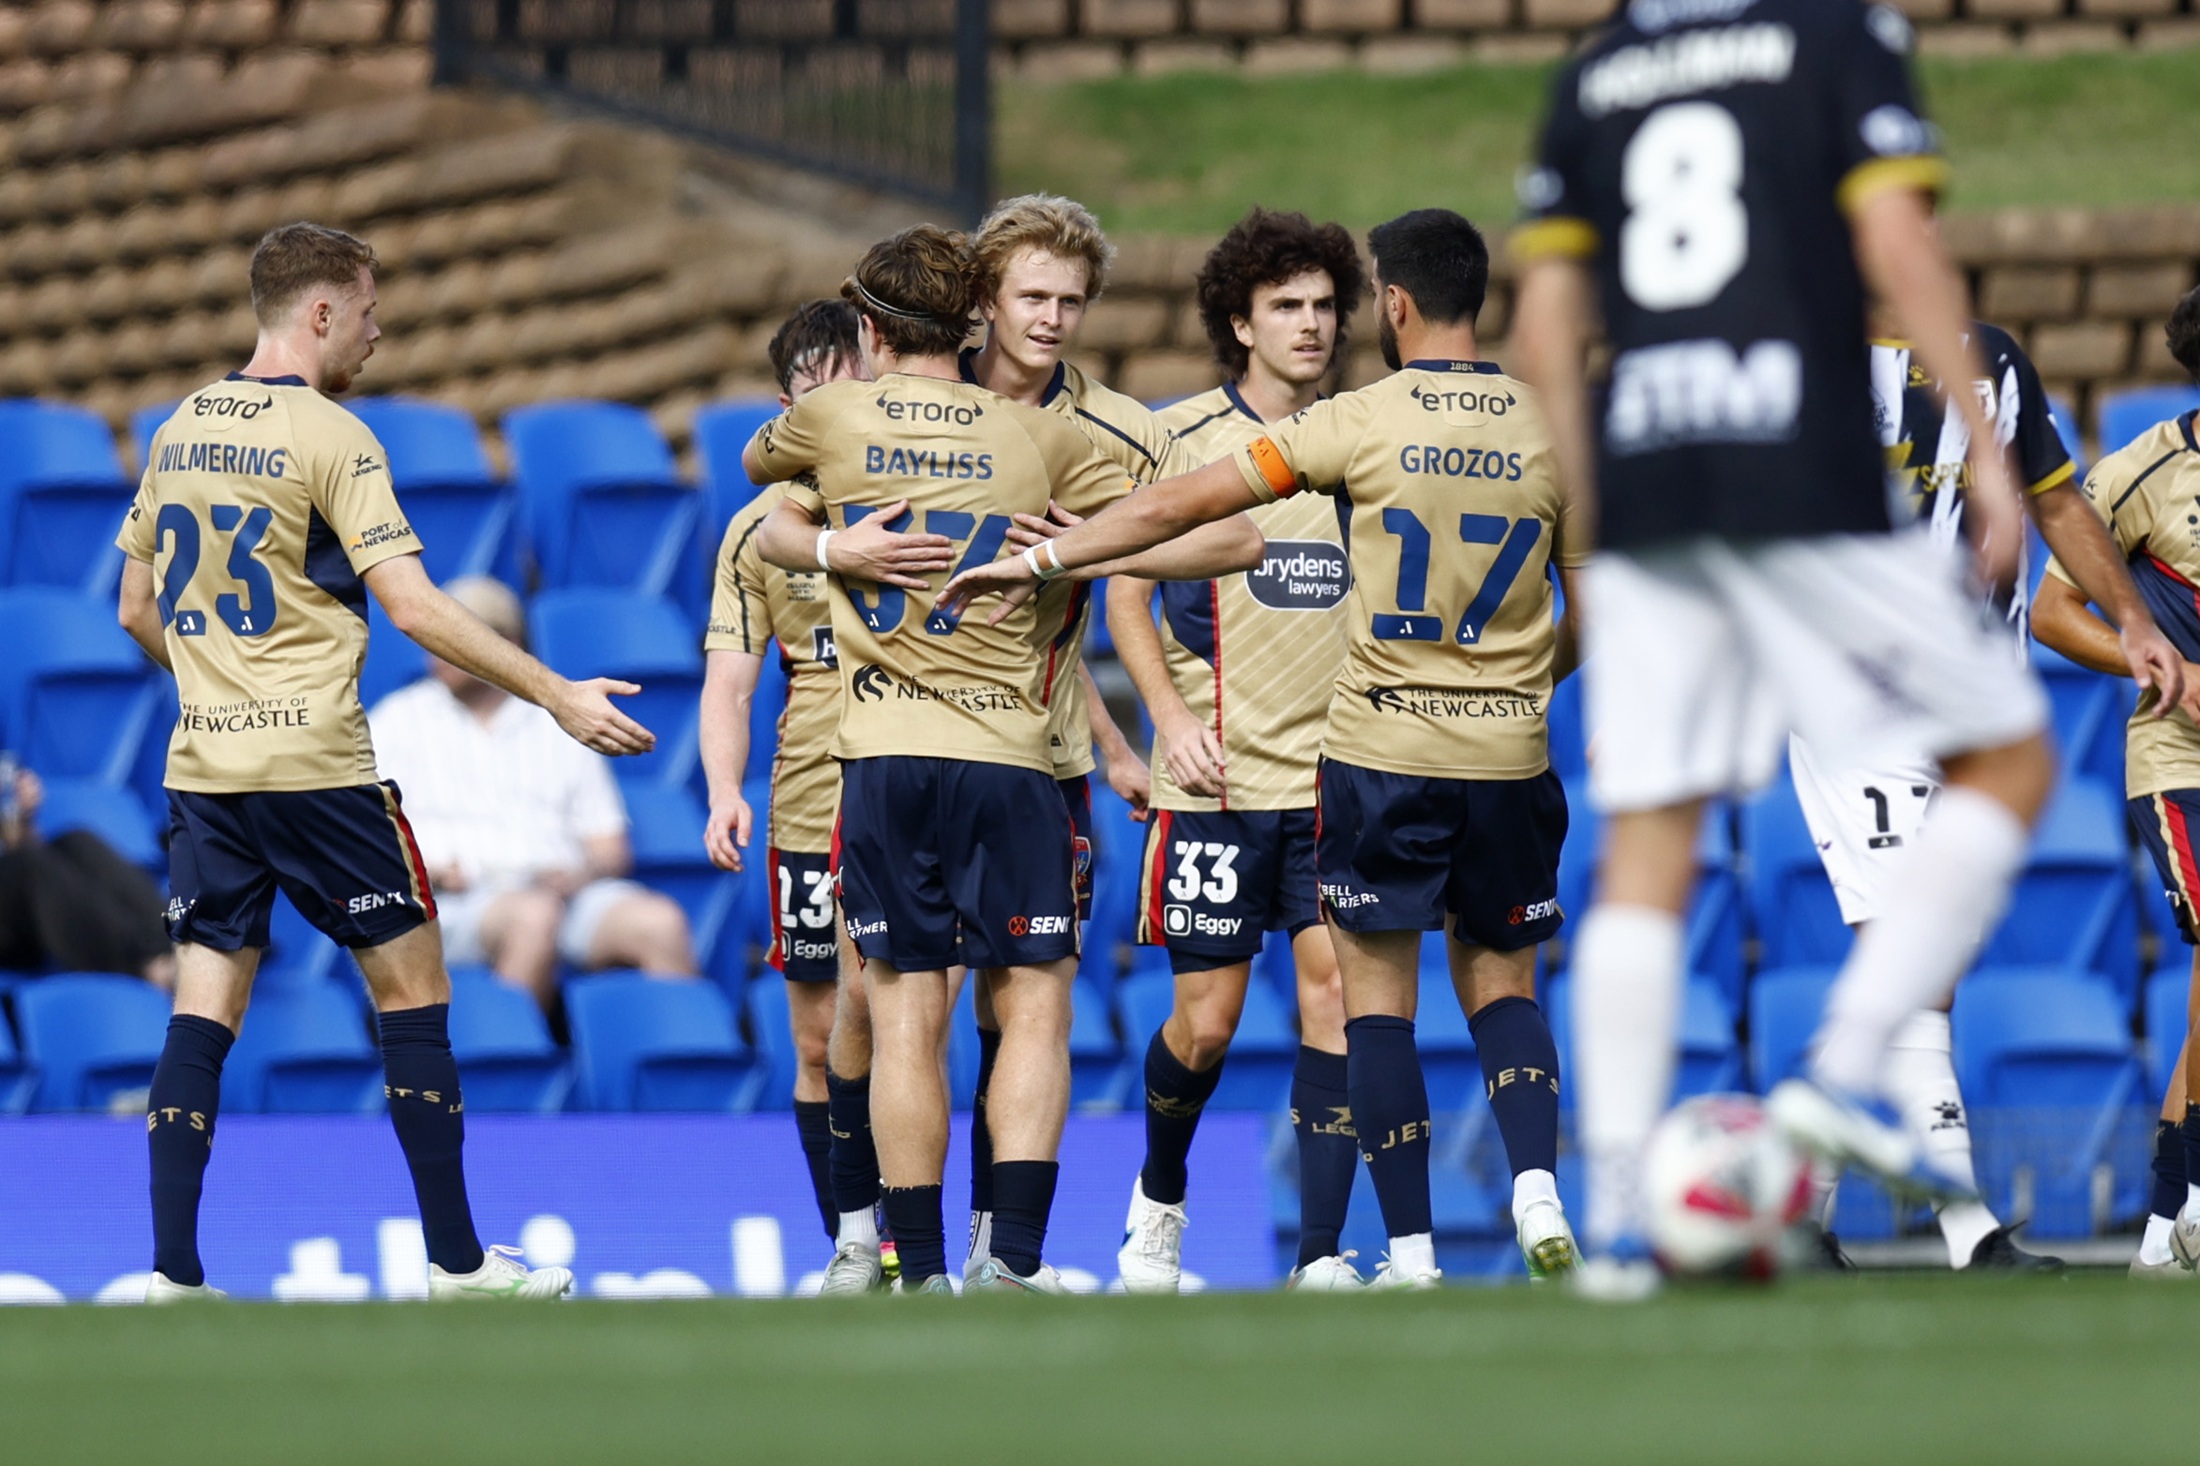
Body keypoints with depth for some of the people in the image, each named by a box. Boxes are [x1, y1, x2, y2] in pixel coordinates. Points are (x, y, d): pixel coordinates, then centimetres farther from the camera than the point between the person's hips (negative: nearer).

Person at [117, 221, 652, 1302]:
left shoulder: (178, 432, 11)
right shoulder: (329, 439, -10)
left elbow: (137, 611, 18)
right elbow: (414, 609, -16)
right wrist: (560, 697, -13)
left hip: (202, 766, 6)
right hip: (316, 763, -6)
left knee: (205, 1005, 3)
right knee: (412, 984, 5)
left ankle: (173, 1273, -6)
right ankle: (455, 1261, 7)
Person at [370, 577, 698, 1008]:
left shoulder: (561, 725, 21)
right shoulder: (399, 721, 16)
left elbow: (612, 850, 18)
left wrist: (584, 874, -6)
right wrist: (422, 870, -10)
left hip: (565, 890, 3)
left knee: (661, 922, -27)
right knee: (534, 916, -37)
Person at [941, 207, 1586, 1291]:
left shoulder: (1360, 423, -8)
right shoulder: (1548, 432, 0)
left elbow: (1178, 507, -6)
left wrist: (1040, 560, 2)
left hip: (1381, 751, -3)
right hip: (1505, 752, 3)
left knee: (1378, 996, 6)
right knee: (1499, 980, 15)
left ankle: (1411, 1252, 2)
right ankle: (1536, 1188, -8)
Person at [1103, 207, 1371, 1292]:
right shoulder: (1178, 440, 0)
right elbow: (1124, 595, 3)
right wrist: (1172, 716, -10)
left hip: (1340, 774, 2)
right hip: (1219, 778, -2)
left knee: (1335, 993, -8)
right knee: (1207, 1017, 0)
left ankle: (1321, 1253, -6)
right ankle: (1159, 1199, 28)